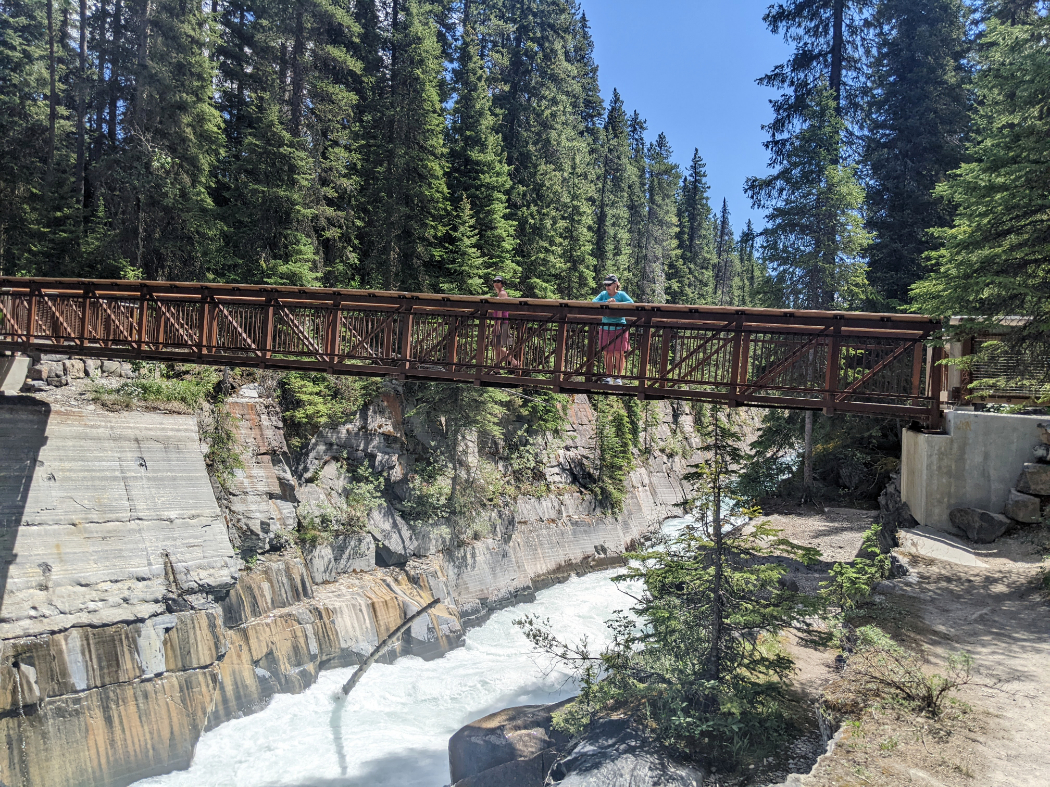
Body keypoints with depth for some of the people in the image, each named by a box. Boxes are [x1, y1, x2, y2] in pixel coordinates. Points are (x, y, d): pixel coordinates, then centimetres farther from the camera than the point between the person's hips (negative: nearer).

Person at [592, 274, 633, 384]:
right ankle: (609, 376, 15)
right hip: (606, 329, 3)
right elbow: (593, 302, -6)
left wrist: (617, 304, -22)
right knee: (607, 354, 5)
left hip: (620, 329, -3)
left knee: (619, 354, -1)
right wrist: (606, 302, -18)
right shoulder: (603, 294, 9)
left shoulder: (621, 295, 1)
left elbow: (631, 303, -15)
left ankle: (618, 377, 8)